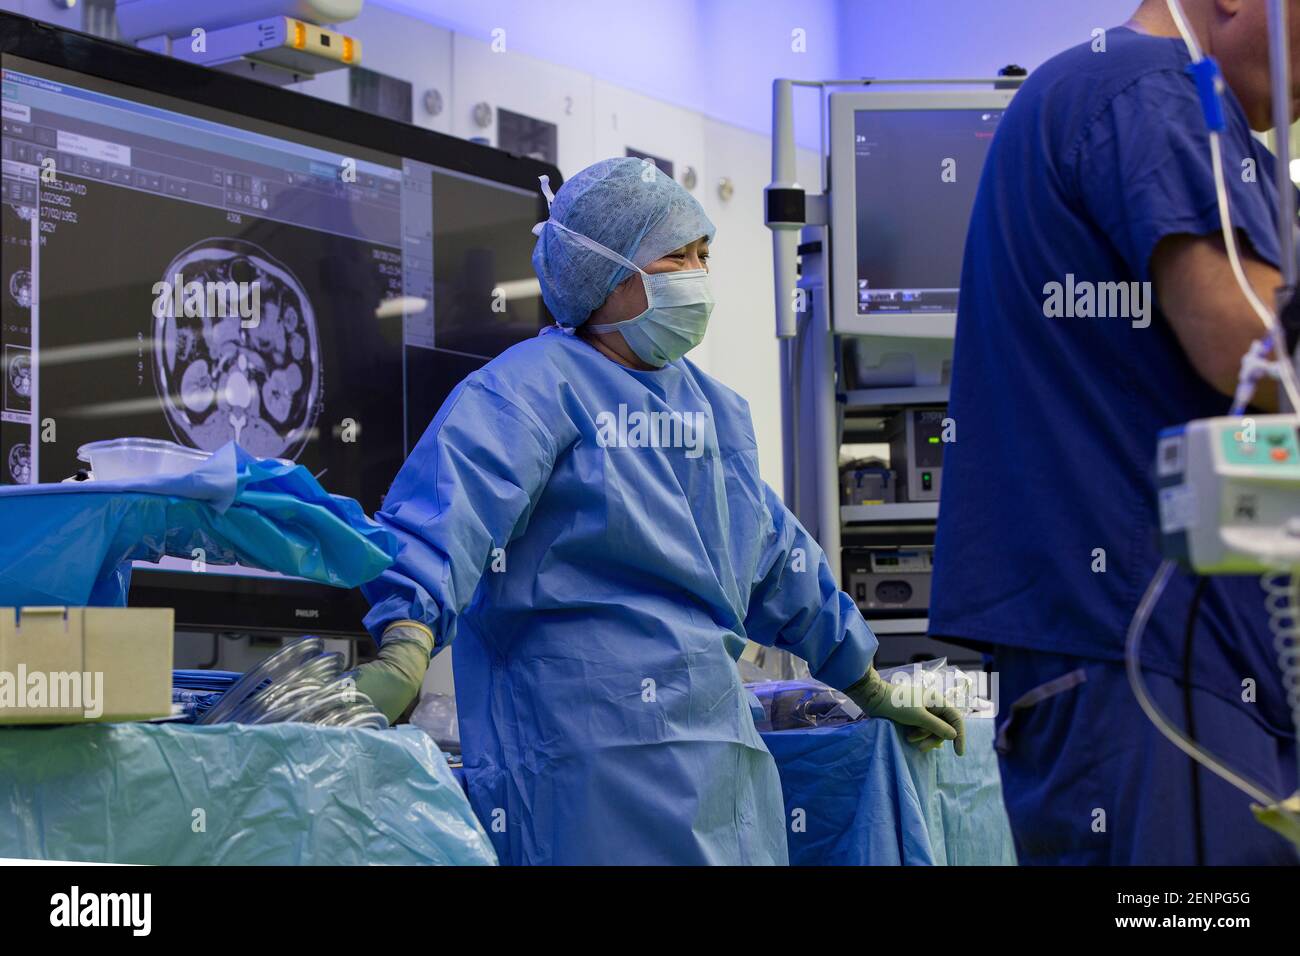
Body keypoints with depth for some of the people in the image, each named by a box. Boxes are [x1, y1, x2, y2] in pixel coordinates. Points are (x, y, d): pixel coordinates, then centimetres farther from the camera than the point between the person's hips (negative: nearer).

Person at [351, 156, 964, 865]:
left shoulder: (714, 409, 22)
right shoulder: (537, 386, -5)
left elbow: (777, 557, 32)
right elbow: (451, 504, -23)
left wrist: (872, 694, 36)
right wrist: (403, 653, -41)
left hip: (719, 749, 8)